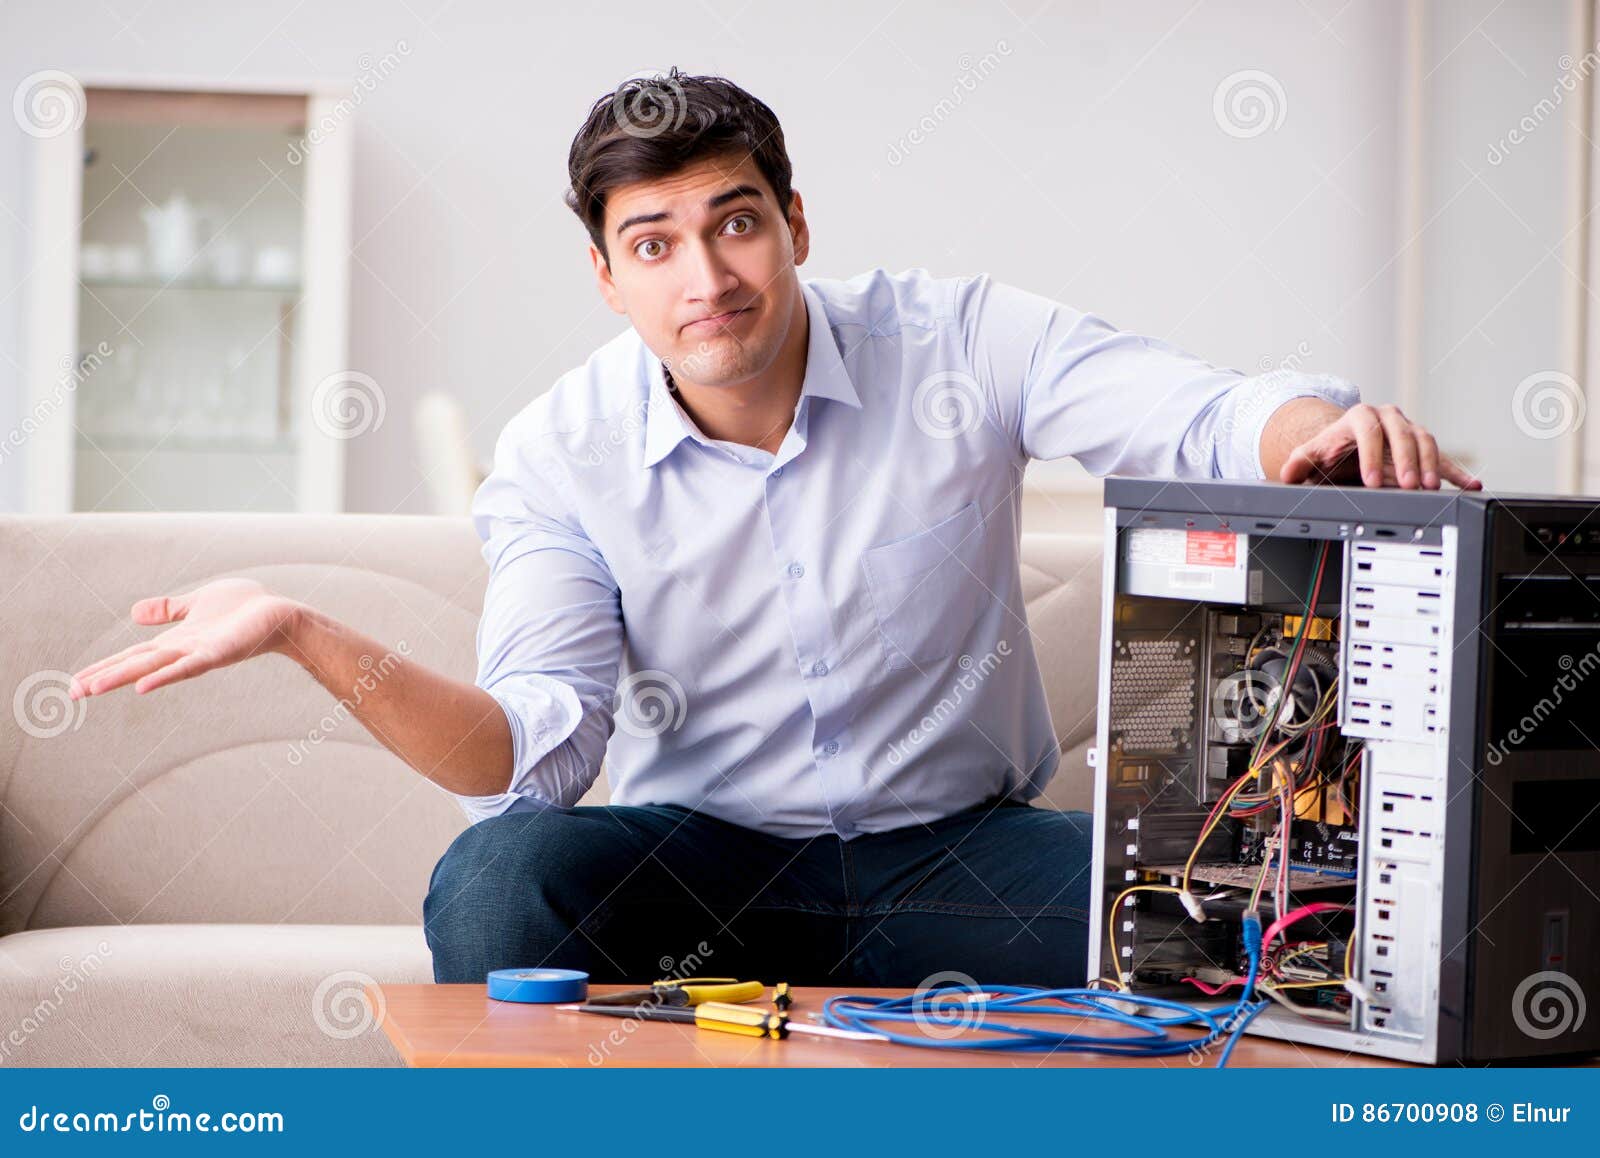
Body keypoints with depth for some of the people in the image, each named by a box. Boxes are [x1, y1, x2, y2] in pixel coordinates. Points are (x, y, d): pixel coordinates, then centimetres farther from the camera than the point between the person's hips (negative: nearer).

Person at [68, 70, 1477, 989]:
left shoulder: (959, 342, -8)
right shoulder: (561, 457, -6)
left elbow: (1214, 420, -19)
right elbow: (538, 748, -16)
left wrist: (1321, 431, -45)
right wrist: (308, 636, -31)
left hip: (957, 849, 0)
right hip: (699, 849, 0)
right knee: (491, 884, -31)